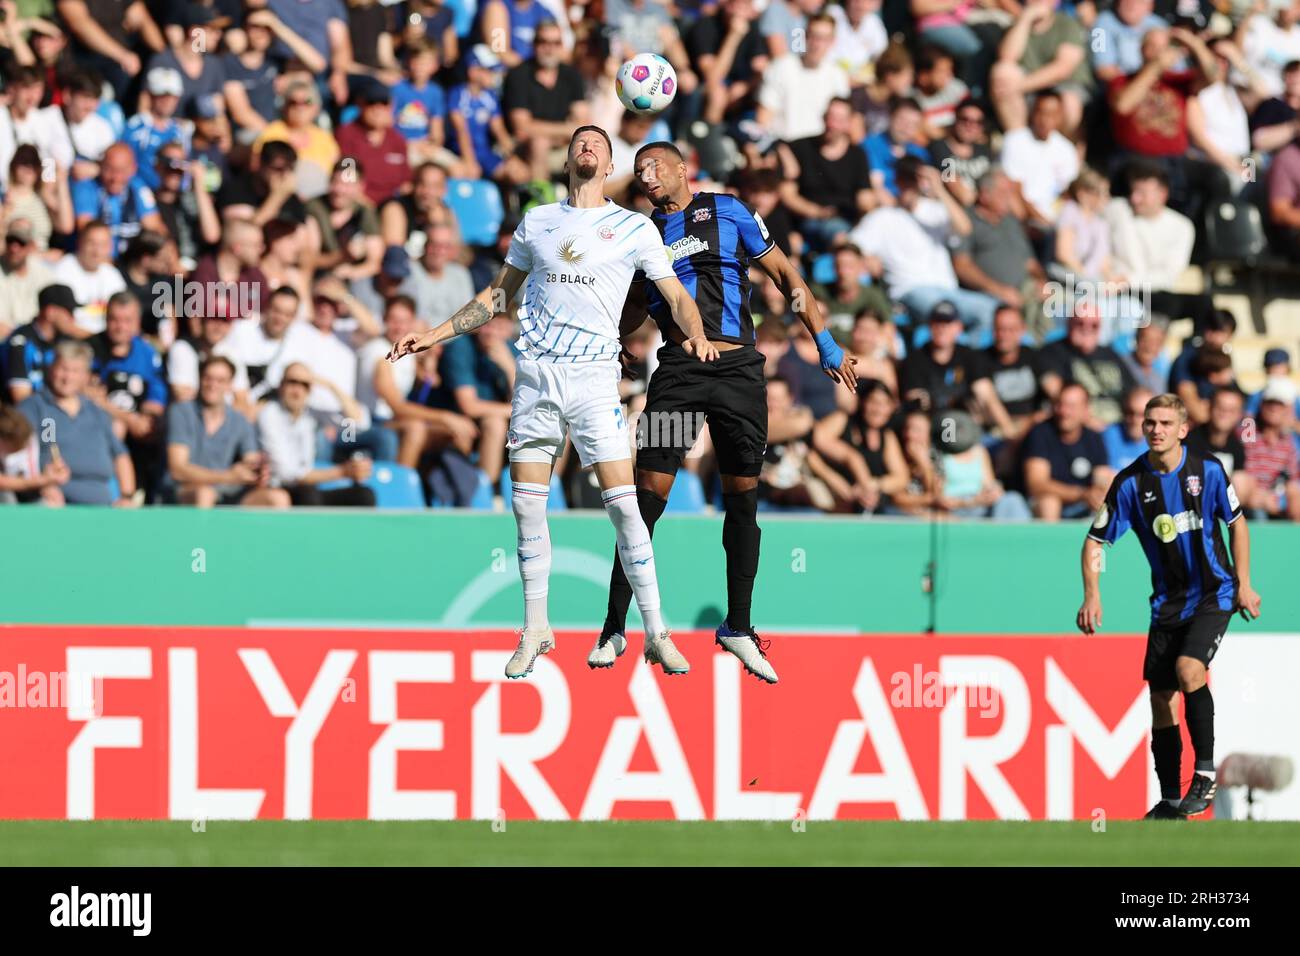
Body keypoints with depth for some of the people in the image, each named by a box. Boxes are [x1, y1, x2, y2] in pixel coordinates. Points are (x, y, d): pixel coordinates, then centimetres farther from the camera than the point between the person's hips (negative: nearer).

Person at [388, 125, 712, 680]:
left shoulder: (635, 229, 6)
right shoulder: (535, 223, 15)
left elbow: (676, 296, 5)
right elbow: (499, 295, 24)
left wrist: (696, 336, -16)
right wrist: (433, 336, 19)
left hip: (594, 375, -3)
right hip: (535, 373, 3)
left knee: (623, 503, -10)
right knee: (526, 504, 0)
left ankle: (656, 633, -5)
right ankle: (535, 630, 11)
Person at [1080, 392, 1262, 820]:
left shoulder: (1207, 471, -8)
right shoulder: (1130, 483, -7)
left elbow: (1236, 522, 7)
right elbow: (1095, 541, 0)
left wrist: (1244, 583, 3)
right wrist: (1092, 596, -13)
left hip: (1214, 595, -3)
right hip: (1168, 603, 3)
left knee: (1188, 668, -26)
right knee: (1162, 698, 1)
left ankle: (1206, 771, -15)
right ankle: (1171, 801, 14)